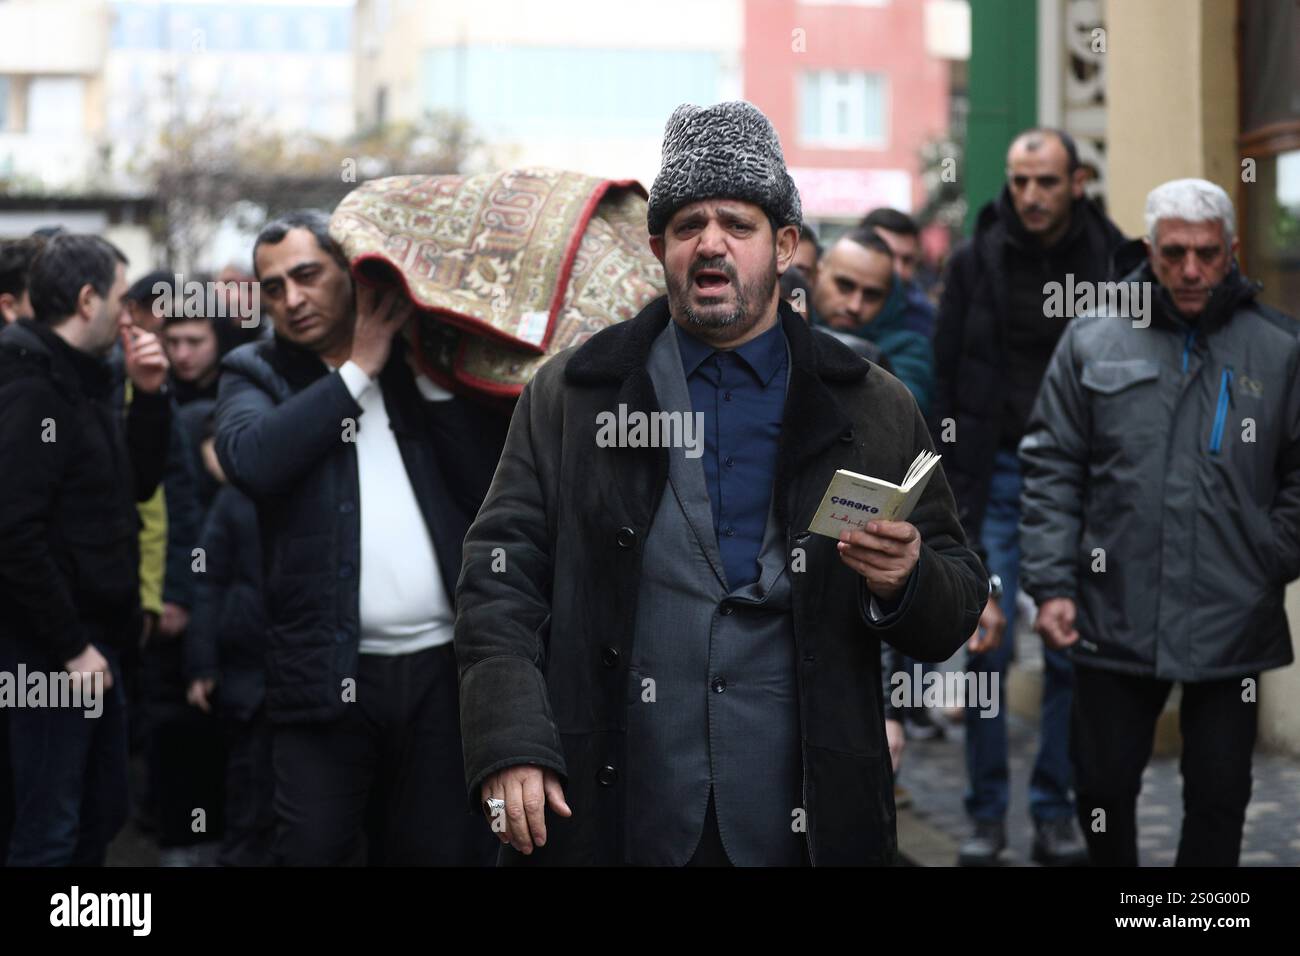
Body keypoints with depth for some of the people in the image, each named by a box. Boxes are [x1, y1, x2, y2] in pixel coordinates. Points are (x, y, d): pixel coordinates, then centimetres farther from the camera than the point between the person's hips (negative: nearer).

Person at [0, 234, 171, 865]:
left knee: (102, 814, 17)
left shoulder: (82, 382, 13)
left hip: (92, 640, 10)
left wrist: (149, 396, 2)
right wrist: (70, 646, -20)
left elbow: (137, 484, 17)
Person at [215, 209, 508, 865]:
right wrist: (358, 370, -6)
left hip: (442, 663, 2)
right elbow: (252, 459, -14)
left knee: (445, 848, 8)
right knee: (313, 849, -4)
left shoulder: (426, 365, 11)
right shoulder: (254, 373, 9)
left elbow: (490, 484, 1)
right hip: (329, 671, -2)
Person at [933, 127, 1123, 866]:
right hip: (997, 474, 0)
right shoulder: (976, 264, 3)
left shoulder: (1113, 263, 2)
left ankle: (1057, 814, 13)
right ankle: (988, 814, 8)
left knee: (1073, 651, 3)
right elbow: (946, 381, 5)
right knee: (987, 646, -2)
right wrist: (953, 486, 0)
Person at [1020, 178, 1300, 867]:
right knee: (1103, 788, 10)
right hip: (1114, 622, 0)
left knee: (1219, 797, 8)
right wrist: (1052, 584, -4)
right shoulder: (1093, 341, 2)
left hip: (1232, 629, 0)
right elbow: (1051, 472, 3)